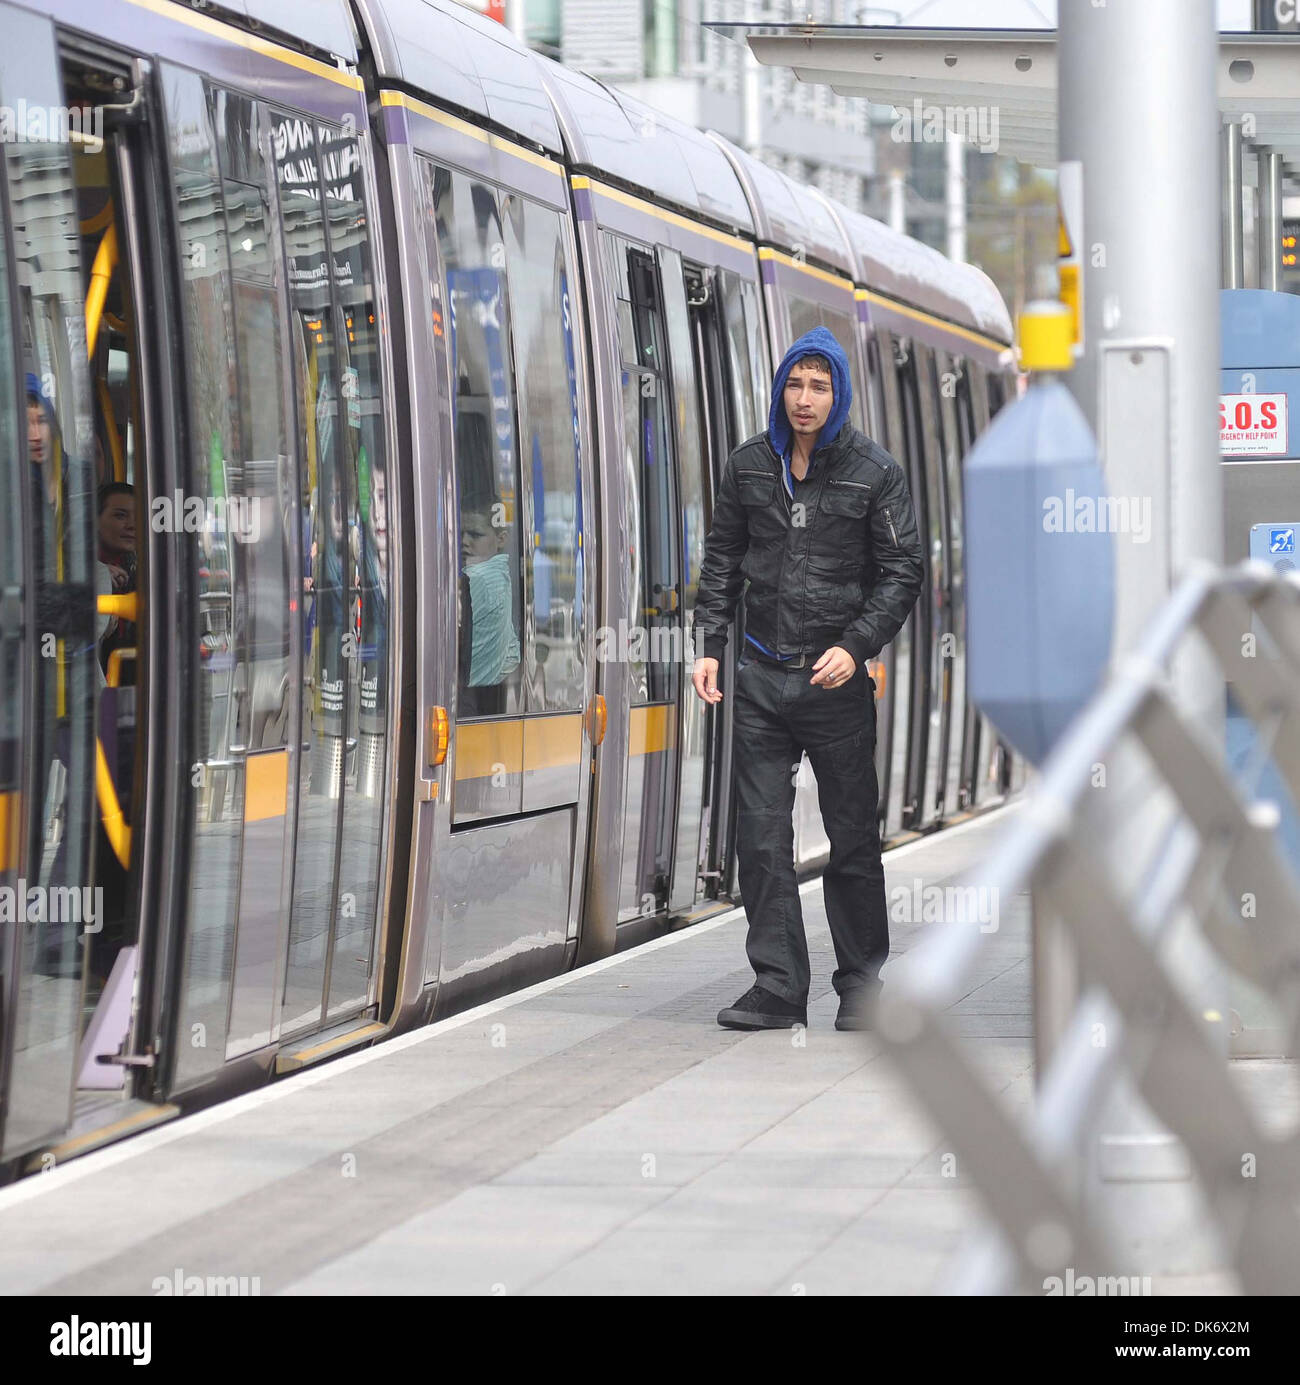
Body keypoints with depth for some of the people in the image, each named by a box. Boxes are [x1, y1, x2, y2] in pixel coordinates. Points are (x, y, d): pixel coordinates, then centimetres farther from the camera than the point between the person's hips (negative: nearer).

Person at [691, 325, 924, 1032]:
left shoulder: (874, 472, -1)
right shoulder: (749, 465, 7)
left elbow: (903, 572, -1)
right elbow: (721, 563, 15)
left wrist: (856, 647, -12)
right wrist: (708, 646, 4)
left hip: (837, 680, -3)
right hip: (762, 679, 3)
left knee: (852, 837, 3)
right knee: (761, 837, -1)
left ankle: (861, 985, 14)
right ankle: (777, 988, 4)